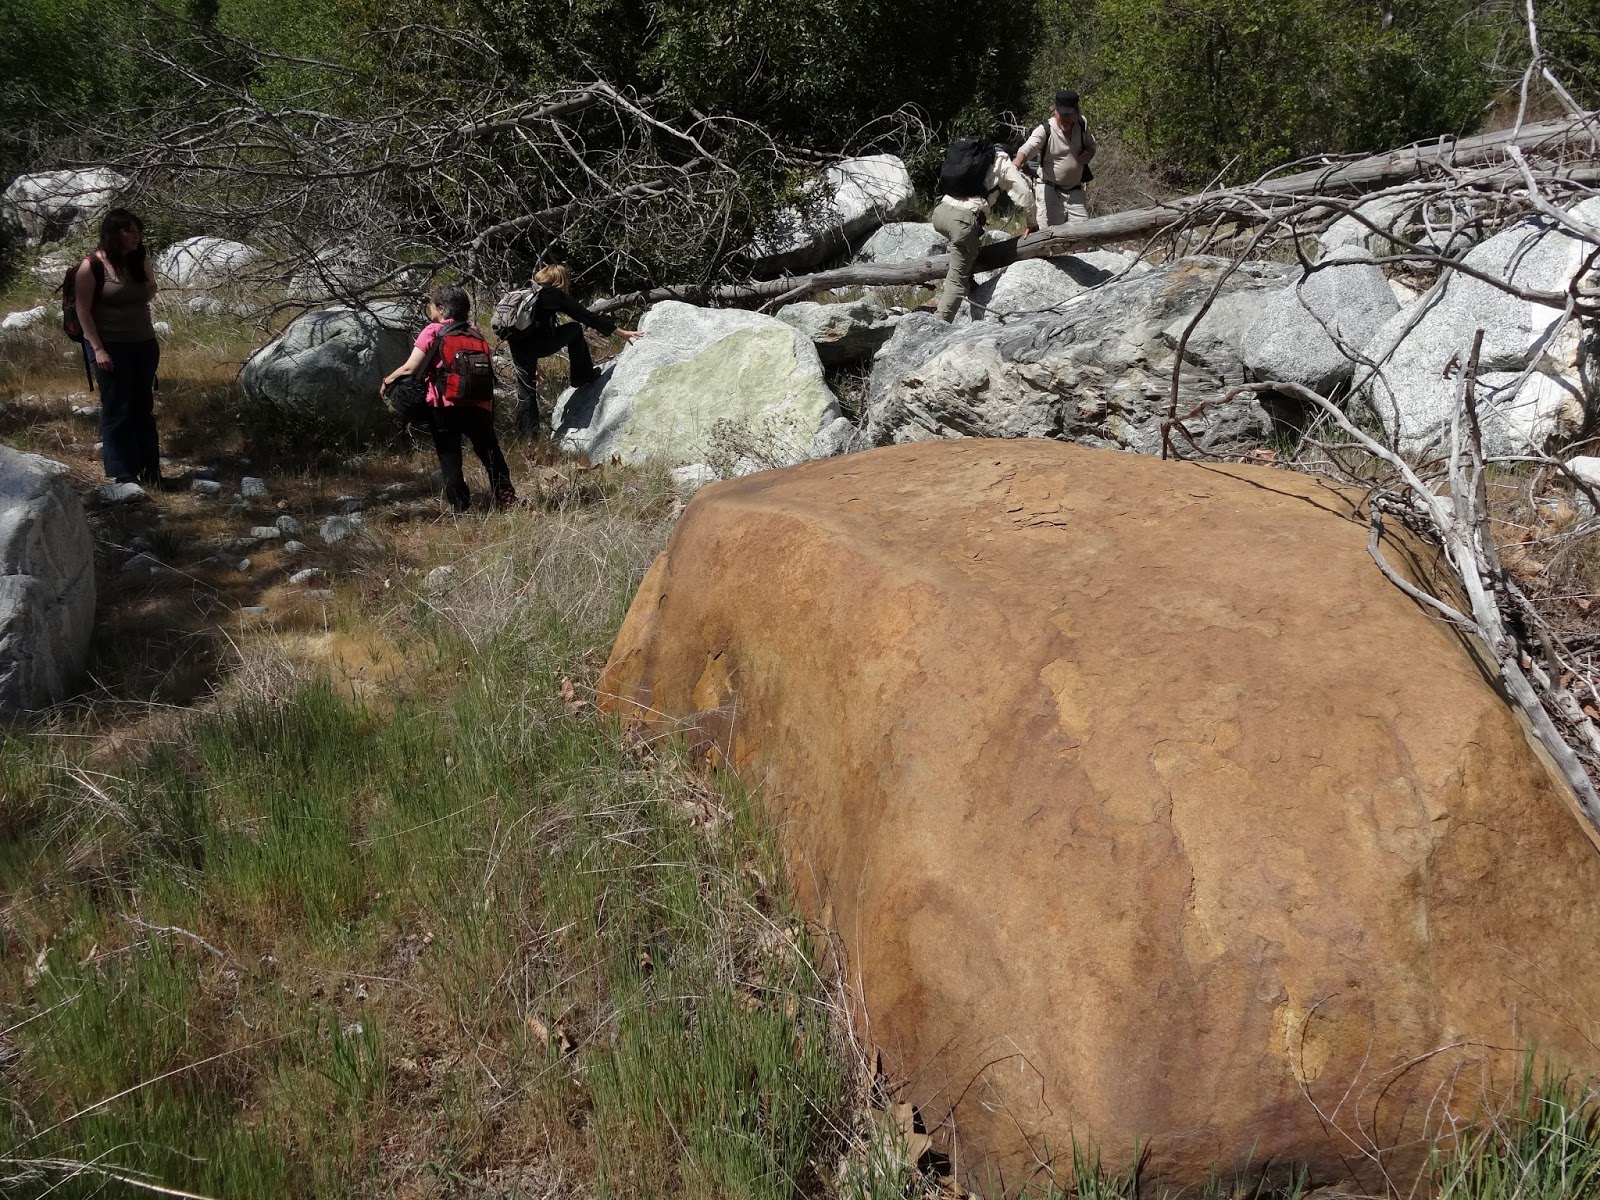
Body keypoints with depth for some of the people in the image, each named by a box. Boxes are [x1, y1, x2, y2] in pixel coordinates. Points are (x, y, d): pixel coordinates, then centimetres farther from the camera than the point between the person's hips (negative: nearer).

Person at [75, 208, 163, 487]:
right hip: (111, 347, -6)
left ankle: (150, 471, 16)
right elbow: (83, 309, -11)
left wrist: (149, 279, 3)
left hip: (143, 345, 6)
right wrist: (98, 349, -17)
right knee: (117, 410, -1)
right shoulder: (92, 266, -10)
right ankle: (124, 475, 3)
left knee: (143, 408, 10)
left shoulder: (138, 263, 8)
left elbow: (148, 296, 23)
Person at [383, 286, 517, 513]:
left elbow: (411, 368, -10)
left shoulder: (433, 331, -4)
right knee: (490, 452, 16)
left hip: (445, 405, -4)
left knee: (450, 459, 5)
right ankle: (507, 500, 15)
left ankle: (460, 508, 3)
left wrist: (387, 380, 4)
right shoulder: (474, 332, 12)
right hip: (480, 403, 4)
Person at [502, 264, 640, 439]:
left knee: (526, 389, 18)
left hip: (516, 346, 6)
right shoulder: (555, 294, 5)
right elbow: (587, 316, 5)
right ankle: (582, 376, 25)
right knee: (575, 329, 18)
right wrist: (621, 332, 10)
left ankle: (528, 432, 14)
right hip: (539, 344, -6)